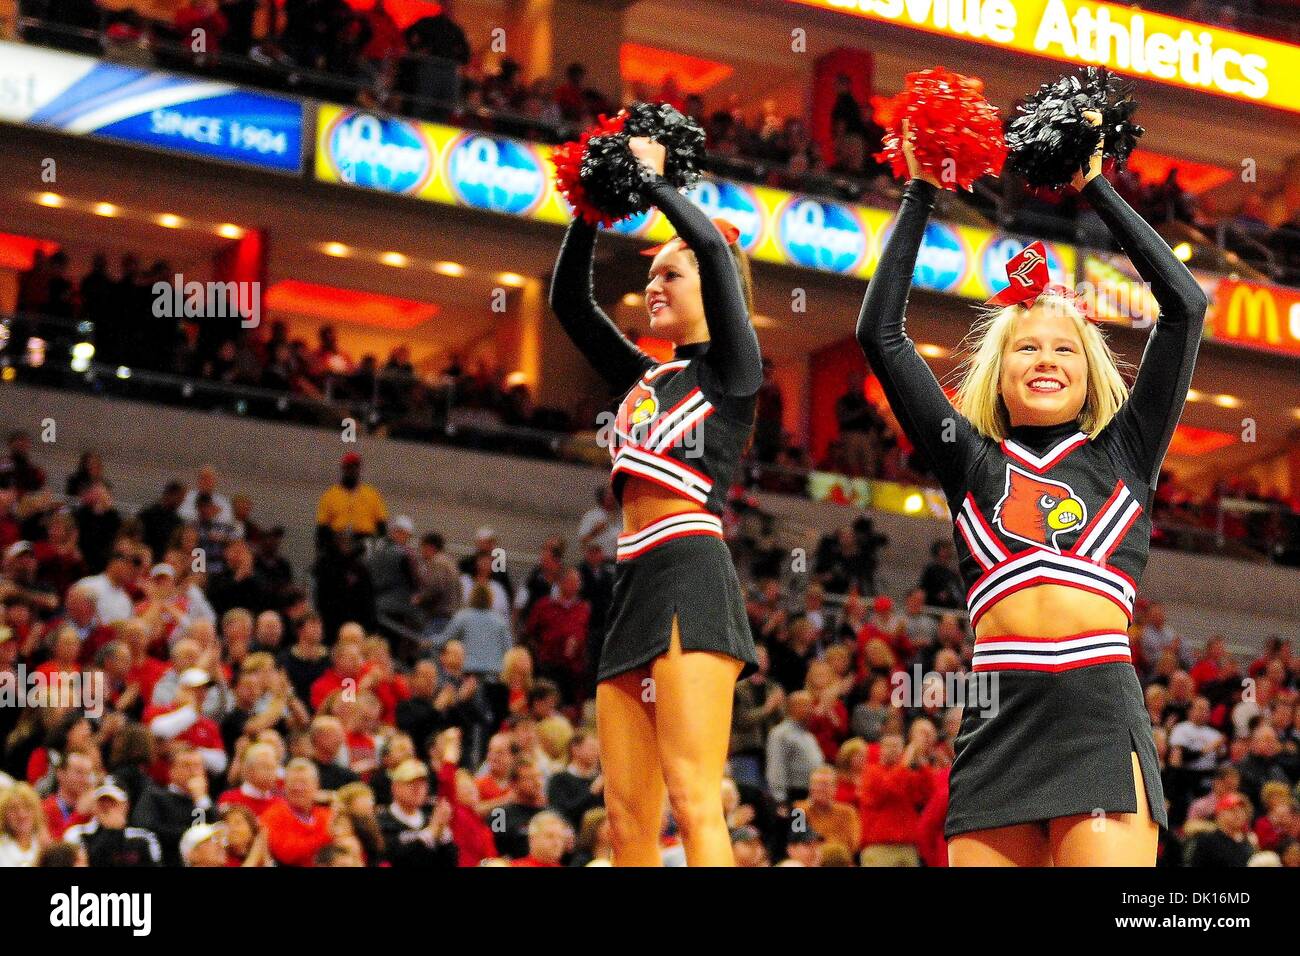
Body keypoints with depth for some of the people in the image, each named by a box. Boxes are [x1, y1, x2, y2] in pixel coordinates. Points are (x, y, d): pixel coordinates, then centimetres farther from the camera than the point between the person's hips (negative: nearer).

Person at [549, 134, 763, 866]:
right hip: (635, 583, 8)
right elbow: (569, 301, 25)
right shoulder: (646, 379, 24)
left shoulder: (732, 367, 4)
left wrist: (653, 175, 5)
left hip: (691, 574, -8)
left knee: (693, 799, -18)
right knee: (628, 818, 3)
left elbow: (715, 244, -8)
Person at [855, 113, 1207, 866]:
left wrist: (1096, 188, 15)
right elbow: (880, 333, 15)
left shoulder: (1123, 453, 15)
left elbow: (1186, 305, 11)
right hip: (999, 721, 2)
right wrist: (921, 196, 16)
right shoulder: (972, 459, 17)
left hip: (1103, 717, -1)